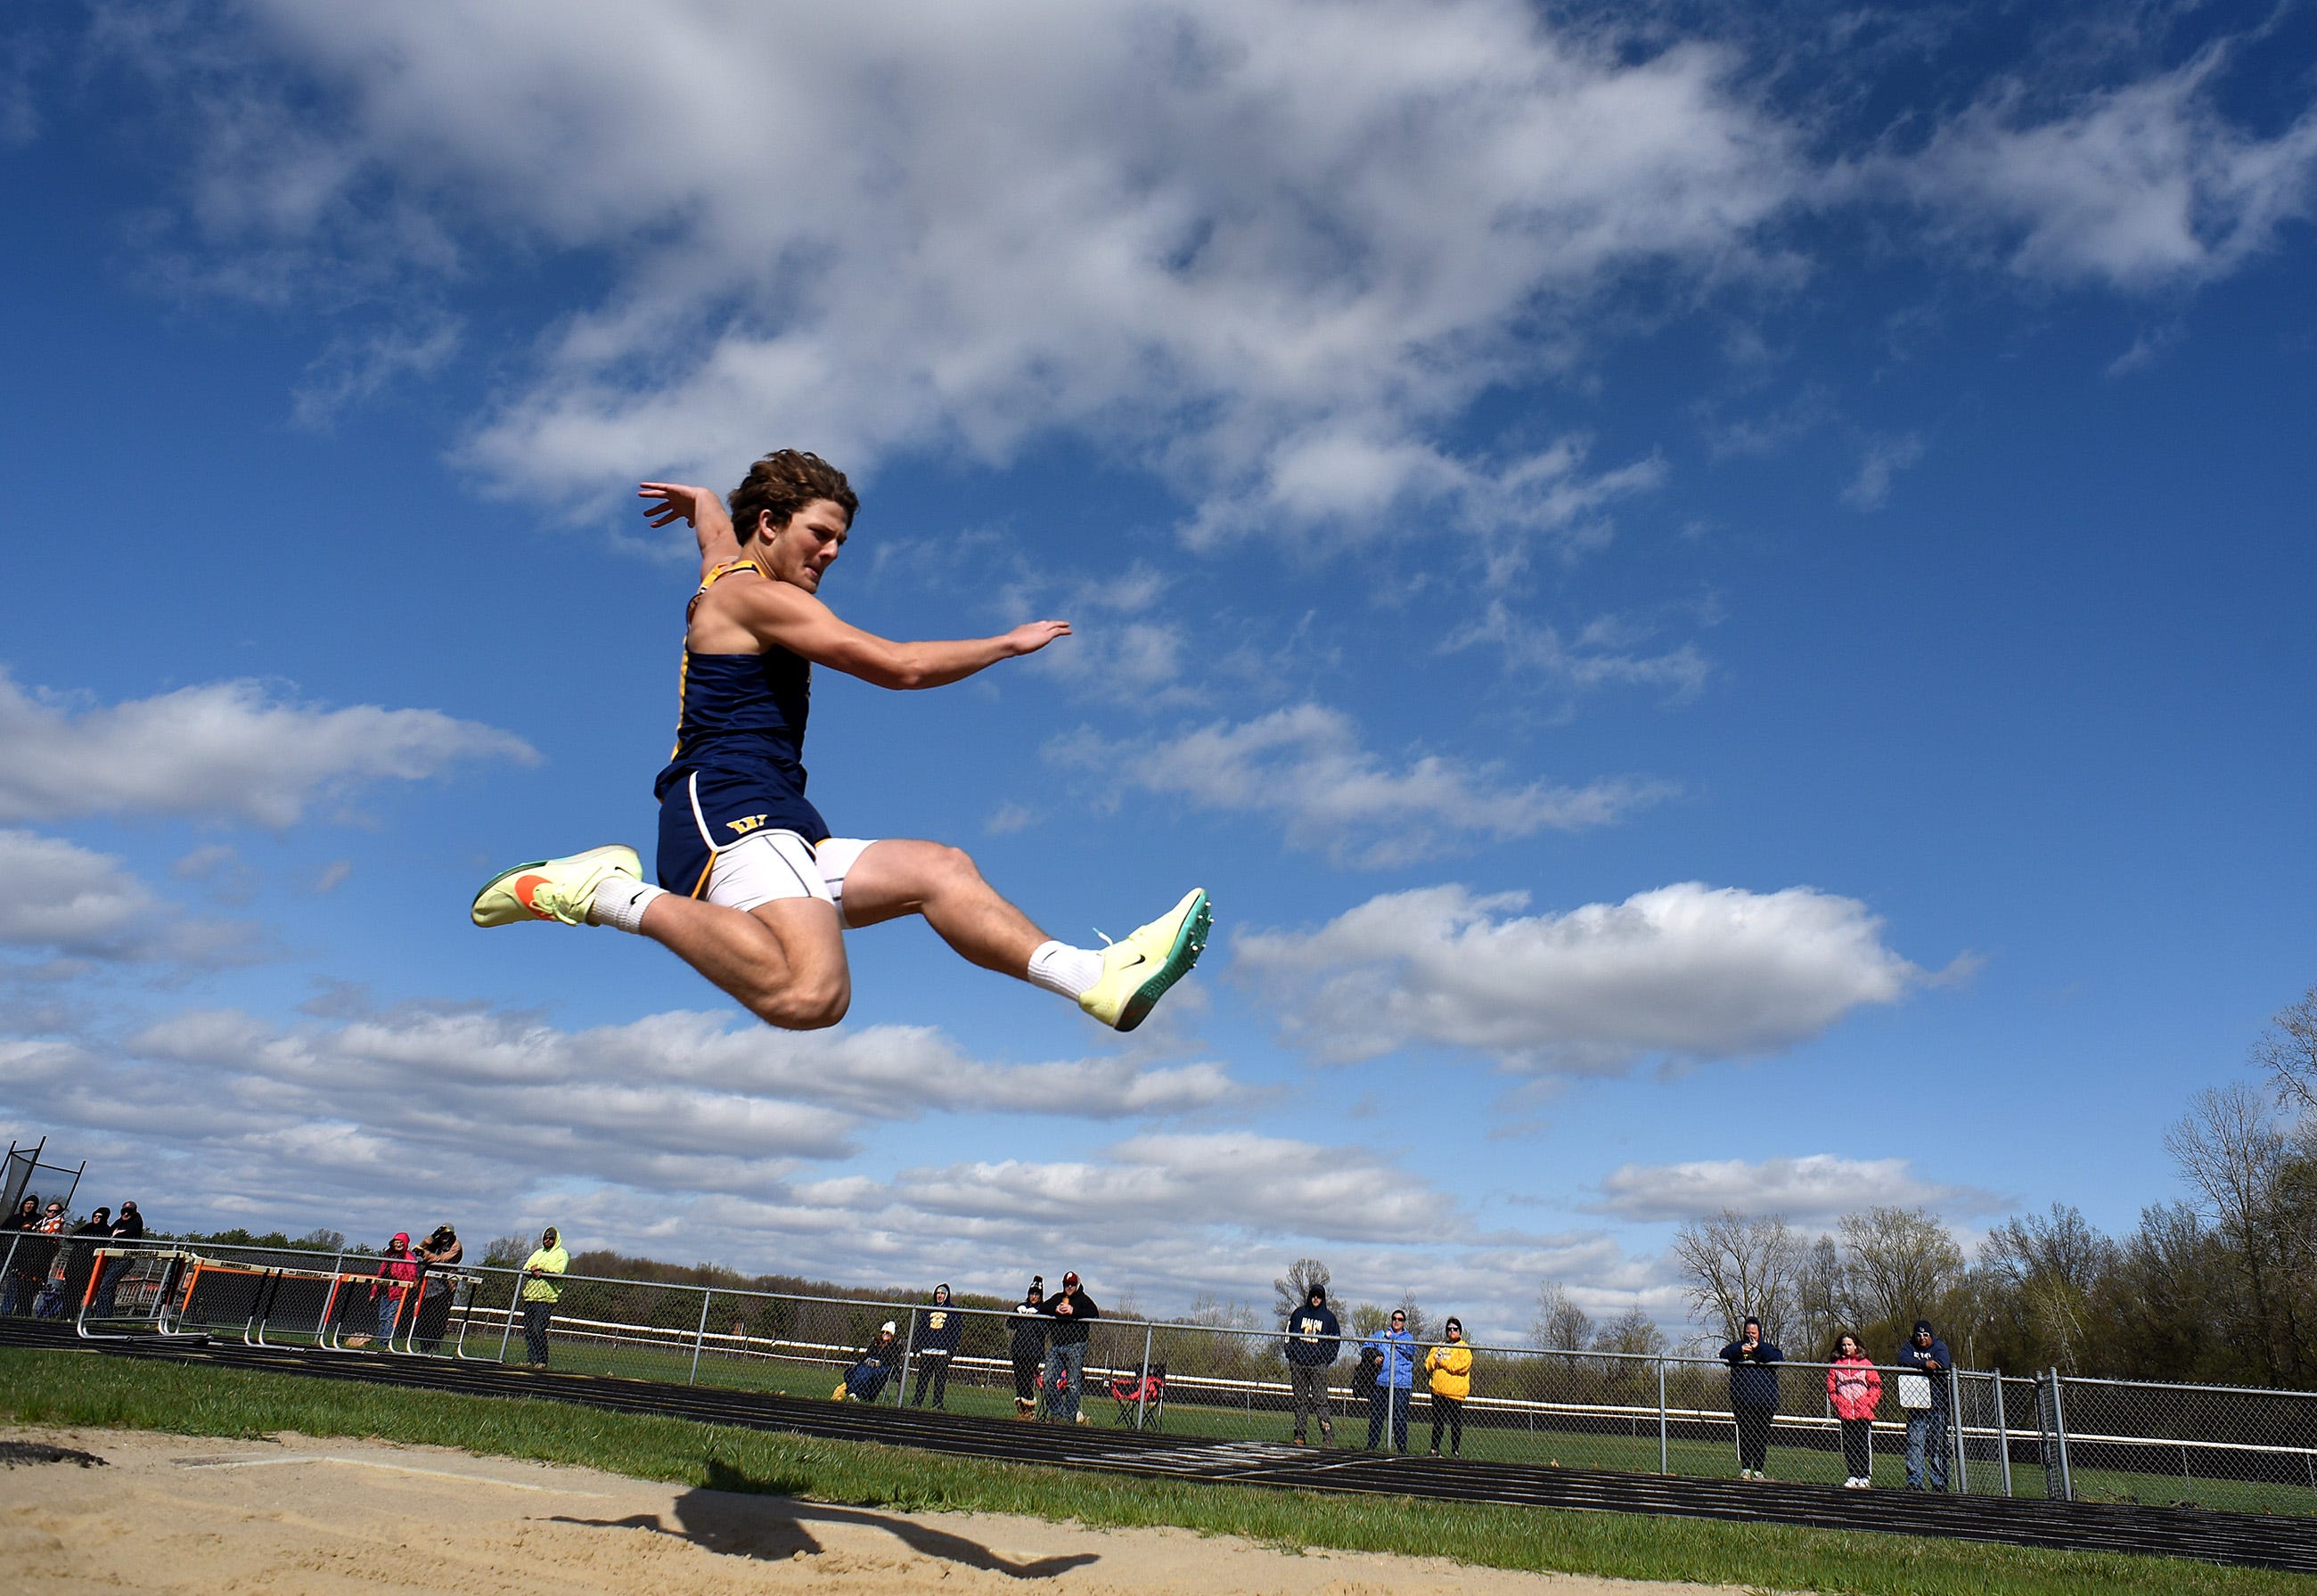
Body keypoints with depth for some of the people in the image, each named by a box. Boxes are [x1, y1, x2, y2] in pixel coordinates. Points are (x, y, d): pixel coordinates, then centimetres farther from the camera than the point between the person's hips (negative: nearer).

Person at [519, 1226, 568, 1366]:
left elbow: (558, 1272, -10)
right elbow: (525, 1268, 14)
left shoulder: (561, 1254, 5)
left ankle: (542, 1360, -10)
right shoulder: (538, 1253, 24)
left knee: (539, 1329, -15)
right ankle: (531, 1359, 9)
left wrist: (540, 1271, -12)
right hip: (530, 1296, 6)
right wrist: (533, 1271, -7)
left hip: (547, 1297, -6)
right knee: (528, 1329, 2)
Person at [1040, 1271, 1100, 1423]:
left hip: (1075, 1346, -5)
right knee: (1049, 1379, -1)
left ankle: (1070, 1415, -1)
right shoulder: (1057, 1298, 18)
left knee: (1073, 1382, -5)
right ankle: (1057, 1412, 7)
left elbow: (1095, 1314, -12)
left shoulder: (1083, 1299, 4)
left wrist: (1074, 1311, -20)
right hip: (1056, 1346, 5)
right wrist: (1055, 1310, -10)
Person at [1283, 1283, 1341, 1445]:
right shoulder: (1299, 1313, 13)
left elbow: (1336, 1340, 12)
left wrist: (1327, 1360, 1)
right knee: (1300, 1400, 2)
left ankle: (1327, 1433, -9)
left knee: (1319, 1400, -9)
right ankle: (1299, 1435, 5)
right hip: (1298, 1363, 2)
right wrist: (1291, 1355, 5)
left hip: (1318, 1365, -2)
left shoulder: (1329, 1316, 9)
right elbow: (1288, 1334, 16)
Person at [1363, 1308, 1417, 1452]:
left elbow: (1410, 1349, -8)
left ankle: (1402, 1448, 2)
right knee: (1376, 1415, 3)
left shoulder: (1408, 1337, 13)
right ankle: (1371, 1446, 10)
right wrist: (1374, 1356, -8)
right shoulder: (1380, 1334, 16)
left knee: (1400, 1416, -4)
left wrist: (1392, 1338, -8)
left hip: (1401, 1384, -1)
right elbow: (1366, 1345, 11)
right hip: (1379, 1382, 1)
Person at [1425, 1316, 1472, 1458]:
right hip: (1438, 1390, 4)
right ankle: (1434, 1449, 12)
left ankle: (1455, 1451, 5)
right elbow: (1428, 1365, 15)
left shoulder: (1464, 1348, 4)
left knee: (1456, 1422, -2)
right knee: (1437, 1421, 6)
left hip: (1455, 1392, -4)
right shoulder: (1438, 1346, 19)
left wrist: (1443, 1361, -10)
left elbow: (1462, 1366, -13)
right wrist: (1436, 1358, -6)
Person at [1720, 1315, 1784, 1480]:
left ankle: (1759, 1470, 6)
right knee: (1744, 1434, -4)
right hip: (1742, 1401, 0)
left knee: (1761, 1437, 1)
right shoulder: (1737, 1346, 16)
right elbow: (1724, 1355, -2)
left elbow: (1779, 1358, -4)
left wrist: (1758, 1349, -12)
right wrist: (1739, 1351, -18)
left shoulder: (1767, 1348, 17)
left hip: (1765, 1401, 0)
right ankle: (1745, 1468, 1)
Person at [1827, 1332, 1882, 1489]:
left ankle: (1866, 1476, 7)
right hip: (1845, 1412, 2)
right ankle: (1853, 1476, 11)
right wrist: (1838, 1402, -2)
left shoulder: (1865, 1363, 3)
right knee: (1848, 1445, 4)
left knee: (1864, 1444, -1)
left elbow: (1876, 1385, 2)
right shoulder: (1835, 1365, 9)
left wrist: (1868, 1402, -7)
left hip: (1864, 1412, -2)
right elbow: (1830, 1387, 10)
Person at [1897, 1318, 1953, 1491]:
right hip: (1915, 1405, 2)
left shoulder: (1939, 1346, 6)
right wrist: (1924, 1364, -21)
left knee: (1937, 1443, -1)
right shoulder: (1909, 1346, 12)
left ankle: (1939, 1483, 6)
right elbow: (1902, 1360, -8)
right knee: (1914, 1442, -4)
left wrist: (1917, 1365, -10)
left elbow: (1943, 1364, -15)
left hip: (1937, 1404, -2)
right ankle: (1914, 1481, -2)